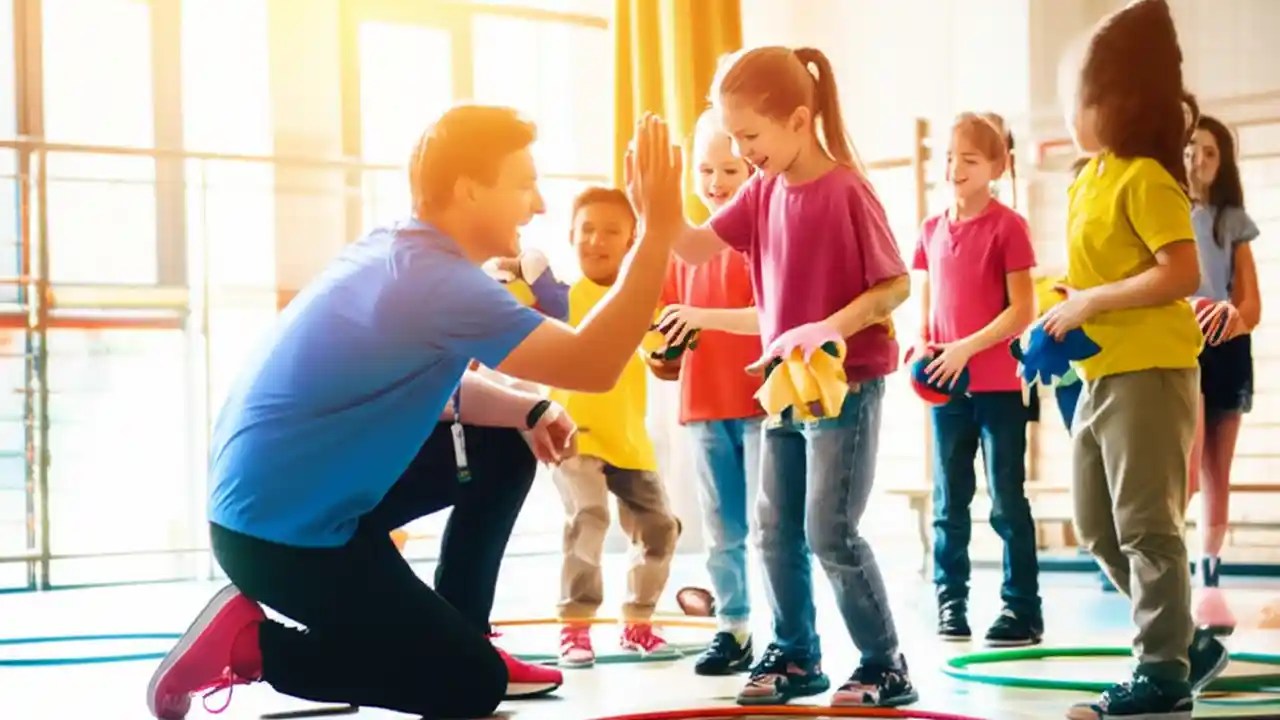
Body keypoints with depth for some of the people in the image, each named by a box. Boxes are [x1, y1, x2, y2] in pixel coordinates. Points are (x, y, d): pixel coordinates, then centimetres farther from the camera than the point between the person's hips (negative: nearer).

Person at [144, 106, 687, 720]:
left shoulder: (396, 253, 6)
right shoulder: (435, 277, -23)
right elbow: (594, 365, -25)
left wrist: (527, 412, 1)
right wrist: (658, 231, -23)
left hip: (295, 493, 10)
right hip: (279, 531, -10)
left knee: (505, 449, 14)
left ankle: (456, 637, 22)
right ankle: (252, 644, -1)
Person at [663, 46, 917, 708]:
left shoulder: (846, 191, -17)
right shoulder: (763, 191, 4)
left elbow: (896, 284, -15)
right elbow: (698, 247, -3)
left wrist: (832, 328, -27)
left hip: (847, 383, -8)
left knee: (830, 532, -8)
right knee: (775, 530, 10)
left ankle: (885, 665, 4)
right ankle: (795, 655, 23)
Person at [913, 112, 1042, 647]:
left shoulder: (1008, 227, -7)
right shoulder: (931, 231, 10)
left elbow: (1023, 311, -11)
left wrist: (966, 348, -18)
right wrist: (922, 345, -5)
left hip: (999, 386, -5)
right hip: (946, 387, 5)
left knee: (1007, 502, 0)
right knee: (948, 503, 9)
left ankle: (1022, 609, 6)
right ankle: (950, 603, 17)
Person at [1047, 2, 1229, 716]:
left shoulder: (1145, 179, -15)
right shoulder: (1090, 180, 12)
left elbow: (1182, 274, -24)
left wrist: (1090, 304, -19)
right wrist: (1067, 315, 3)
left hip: (1149, 371, -10)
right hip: (1102, 373, 10)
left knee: (1145, 524, -6)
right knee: (1099, 525, 13)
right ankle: (1184, 642, 23)